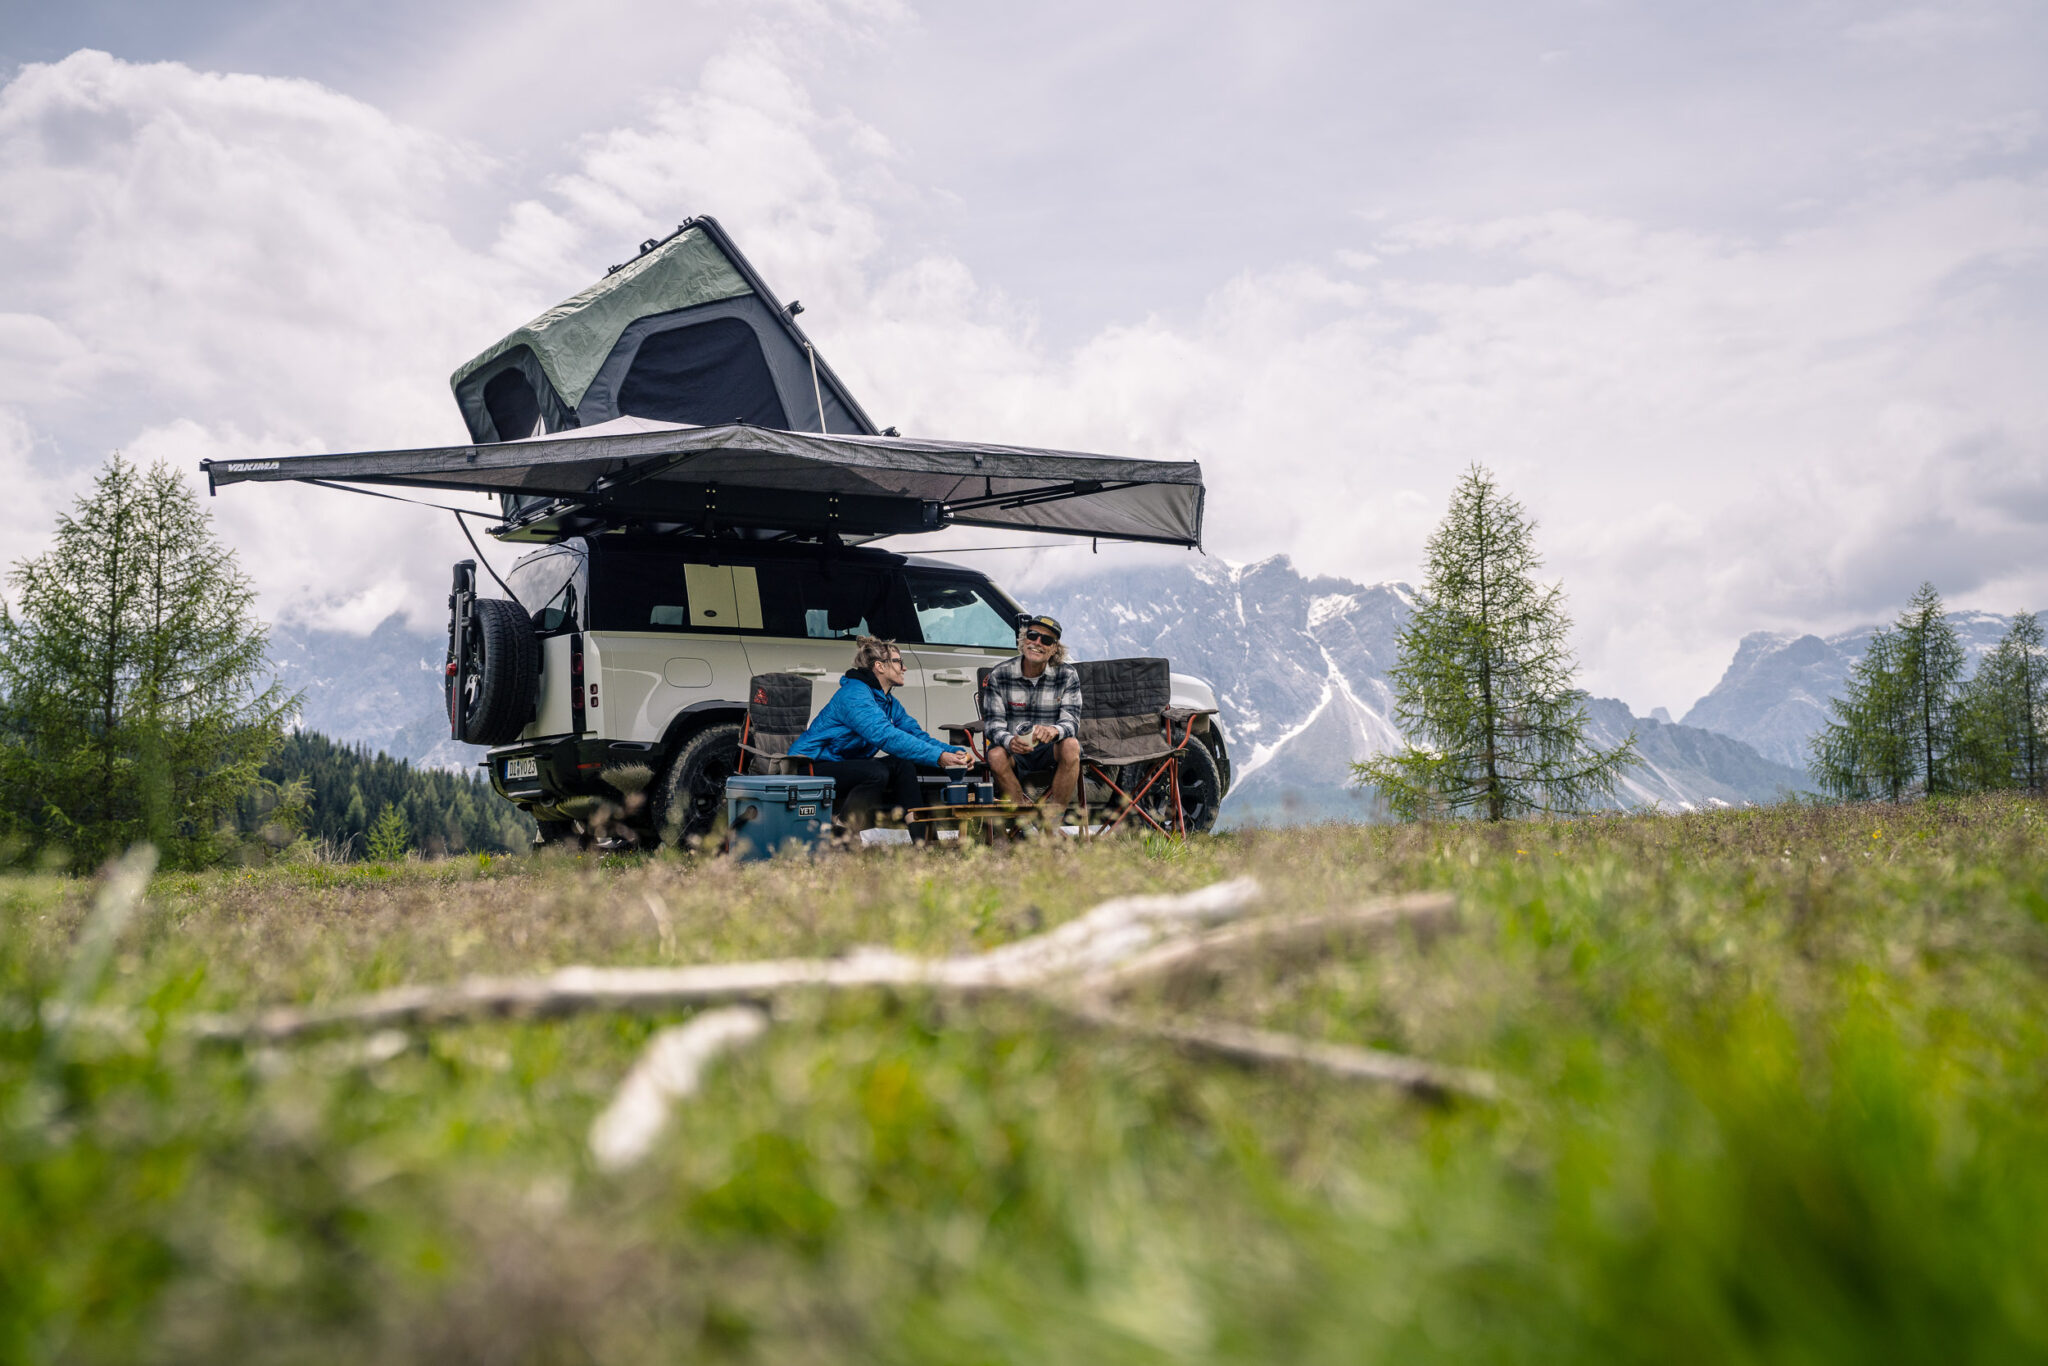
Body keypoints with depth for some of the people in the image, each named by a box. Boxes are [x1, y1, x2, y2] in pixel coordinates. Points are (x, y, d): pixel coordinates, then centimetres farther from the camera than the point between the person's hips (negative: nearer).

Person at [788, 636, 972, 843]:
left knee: (904, 765, -10)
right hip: (811, 770, -9)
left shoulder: (888, 702, 13)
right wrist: (938, 756, -35)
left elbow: (917, 735, 8)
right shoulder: (854, 694, -19)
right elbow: (886, 736, -31)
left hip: (844, 767, 9)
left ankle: (919, 843, -13)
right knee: (876, 772, -31)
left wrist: (953, 752, -11)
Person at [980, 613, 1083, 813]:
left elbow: (1071, 722, -10)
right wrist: (1010, 741, -32)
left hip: (1050, 751, 0)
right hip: (1014, 749, 0)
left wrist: (1053, 731, -37)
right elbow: (993, 724, -8)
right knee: (996, 756, -33)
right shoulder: (999, 675, -4)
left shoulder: (1068, 675, -2)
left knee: (1071, 745, -32)